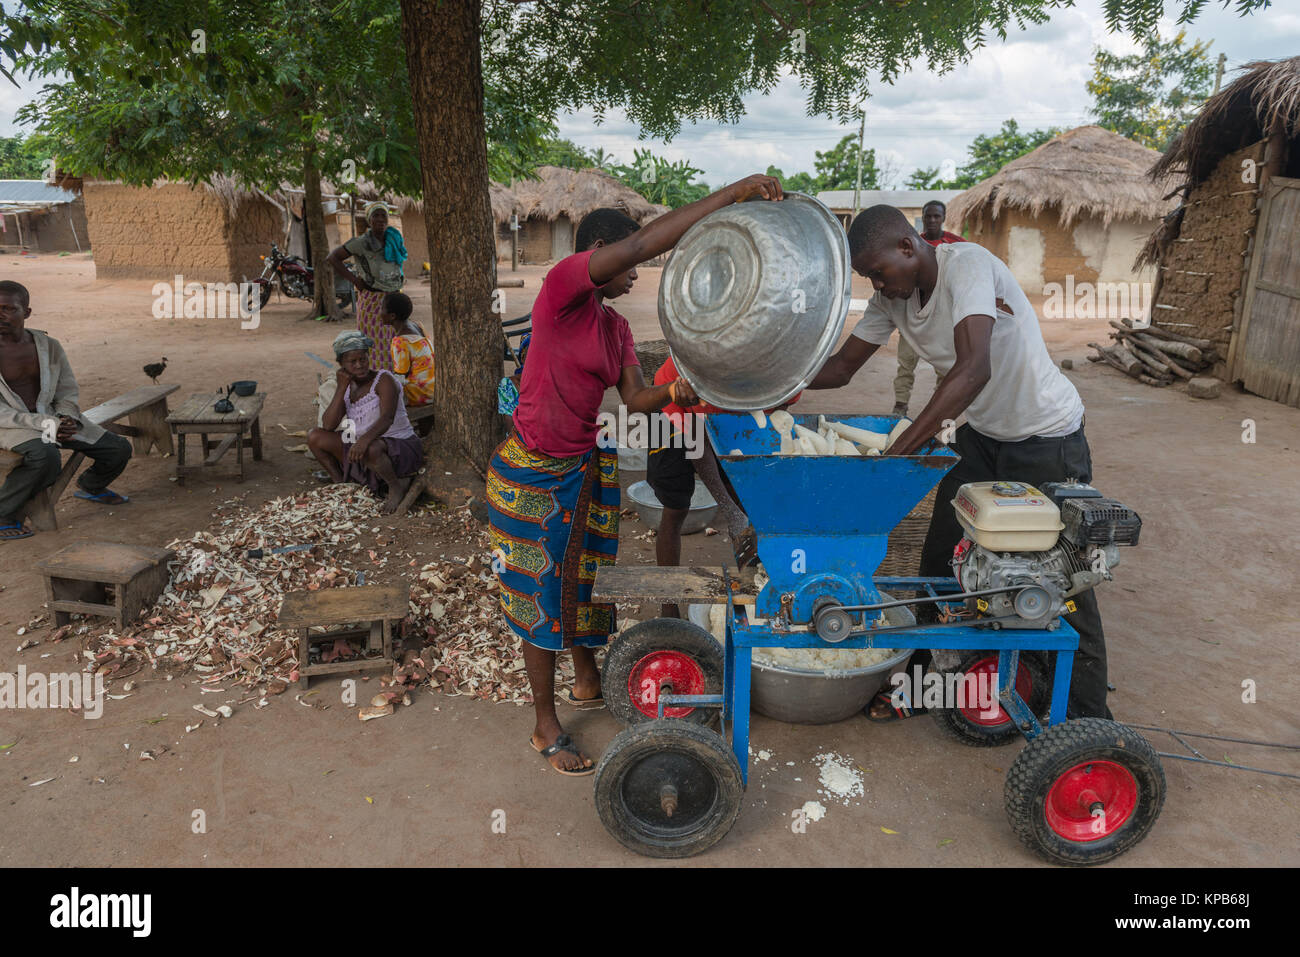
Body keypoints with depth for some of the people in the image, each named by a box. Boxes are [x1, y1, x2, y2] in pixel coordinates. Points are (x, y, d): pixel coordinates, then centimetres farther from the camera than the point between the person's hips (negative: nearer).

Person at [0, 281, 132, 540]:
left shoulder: (49, 346, 4)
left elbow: (68, 392, 10)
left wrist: (66, 420, -11)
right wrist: (42, 423, -24)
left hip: (50, 418, 5)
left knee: (118, 449, -3)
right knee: (47, 457, -37)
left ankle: (91, 486, 30)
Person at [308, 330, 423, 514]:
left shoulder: (384, 379, -14)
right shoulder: (348, 385, 5)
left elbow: (387, 418, -31)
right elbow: (328, 426, -5)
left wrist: (364, 439, -50)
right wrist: (341, 388, -12)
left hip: (399, 448, -7)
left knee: (370, 448, -41)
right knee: (314, 437, -3)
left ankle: (397, 485, -13)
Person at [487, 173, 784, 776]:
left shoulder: (614, 325, 8)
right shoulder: (563, 285, -18)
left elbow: (634, 398, 1)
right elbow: (644, 243, -30)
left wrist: (672, 394, -21)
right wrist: (731, 194, -29)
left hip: (583, 466, 8)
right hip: (534, 472, -8)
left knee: (584, 576, 20)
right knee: (542, 593, 5)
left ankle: (588, 679, 45)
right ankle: (545, 728, 22)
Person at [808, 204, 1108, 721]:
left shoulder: (967, 265, -28)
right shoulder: (892, 297, -5)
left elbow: (974, 370, -41)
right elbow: (843, 365, 1)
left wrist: (897, 450, -45)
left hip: (1048, 439, -7)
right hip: (981, 435, 7)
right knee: (939, 558, 7)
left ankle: (1089, 718, 17)